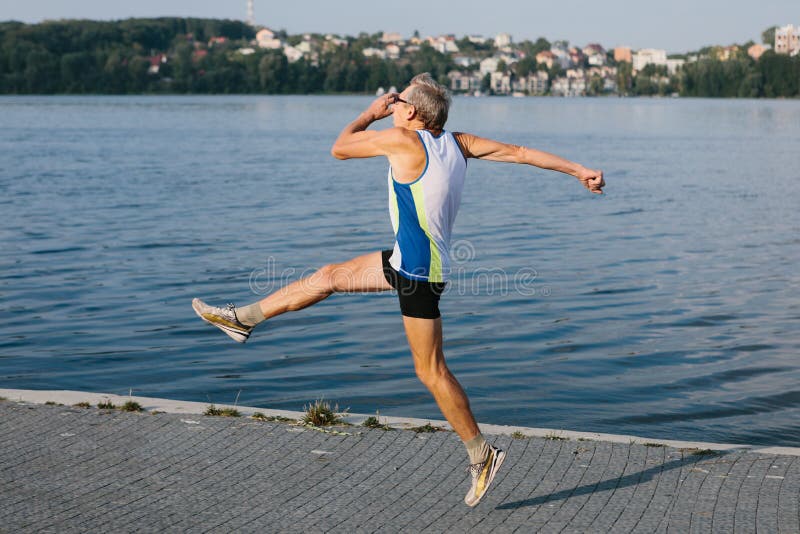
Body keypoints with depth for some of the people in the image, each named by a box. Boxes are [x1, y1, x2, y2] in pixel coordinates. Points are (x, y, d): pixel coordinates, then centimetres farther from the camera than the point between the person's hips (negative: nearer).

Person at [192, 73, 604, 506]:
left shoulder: (402, 139, -19)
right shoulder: (457, 142, 2)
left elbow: (340, 148, -6)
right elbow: (520, 152, 1)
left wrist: (370, 114, 9)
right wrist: (579, 170, 6)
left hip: (418, 272, -10)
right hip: (410, 260, 10)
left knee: (430, 370, -2)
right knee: (330, 276, 16)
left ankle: (481, 455, 7)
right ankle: (242, 319, 27)